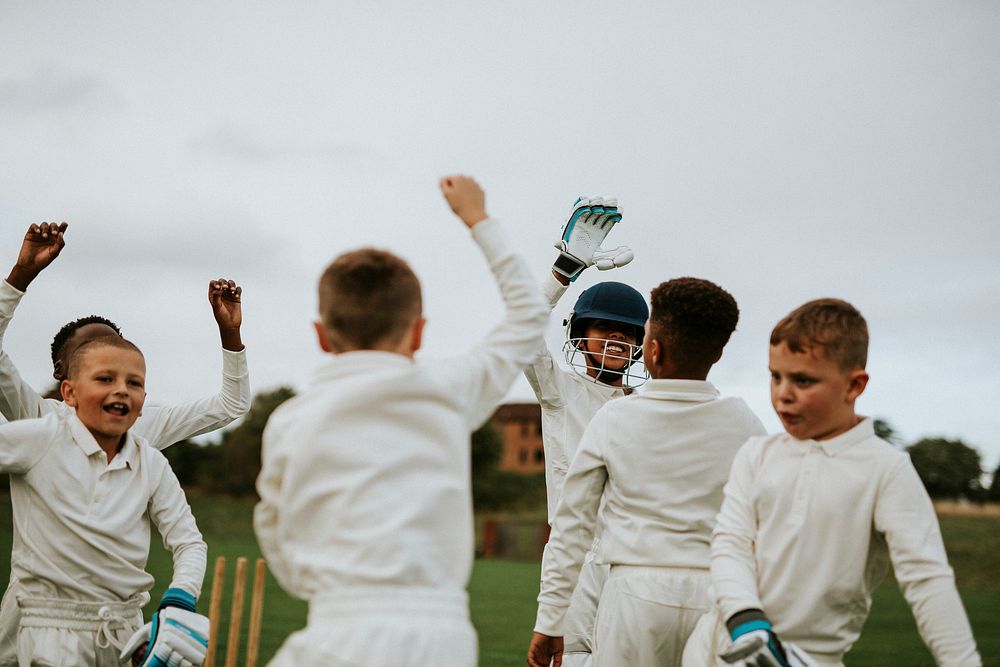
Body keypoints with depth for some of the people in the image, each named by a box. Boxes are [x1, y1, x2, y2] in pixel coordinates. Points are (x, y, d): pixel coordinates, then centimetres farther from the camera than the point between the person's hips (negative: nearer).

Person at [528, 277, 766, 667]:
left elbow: (572, 525, 2)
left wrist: (550, 620, 8)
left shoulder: (615, 418, 0)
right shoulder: (744, 425, 2)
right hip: (714, 593, 1)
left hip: (637, 589, -1)